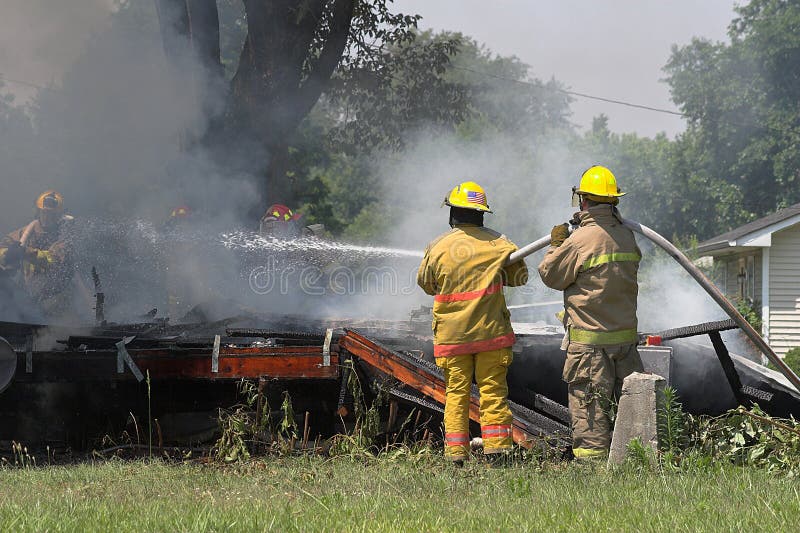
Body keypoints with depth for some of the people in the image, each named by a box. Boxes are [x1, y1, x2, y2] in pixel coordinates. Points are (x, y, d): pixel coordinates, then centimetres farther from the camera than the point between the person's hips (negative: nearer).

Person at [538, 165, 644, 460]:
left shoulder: (580, 240, -15)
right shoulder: (627, 237, 3)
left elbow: (551, 275, -5)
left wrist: (557, 243, 11)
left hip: (589, 339, -6)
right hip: (626, 334, 6)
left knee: (588, 402, 0)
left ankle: (592, 454, 0)